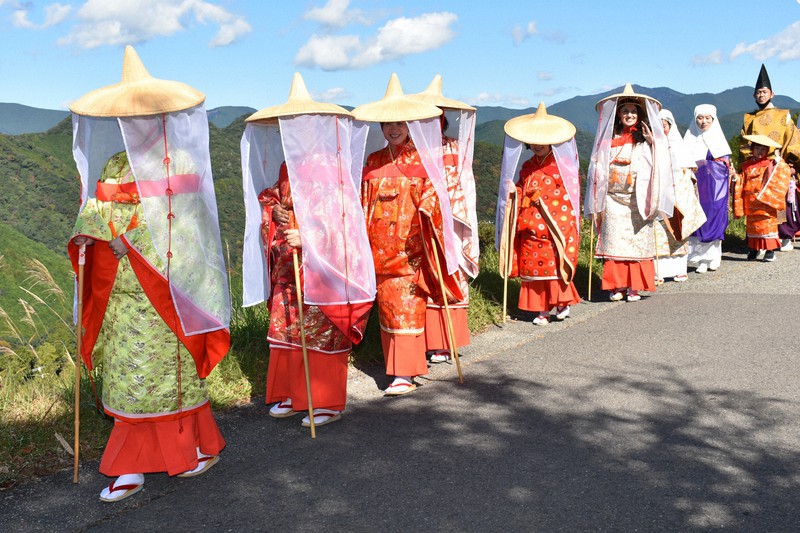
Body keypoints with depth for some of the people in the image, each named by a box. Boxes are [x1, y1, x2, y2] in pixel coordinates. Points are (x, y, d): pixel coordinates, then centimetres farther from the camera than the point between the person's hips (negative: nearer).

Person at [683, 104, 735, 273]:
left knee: (715, 217, -3)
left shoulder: (718, 138, 11)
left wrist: (730, 170, -5)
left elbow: (726, 162, 12)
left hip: (716, 185, 1)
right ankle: (700, 259, -5)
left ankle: (713, 257, 6)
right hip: (697, 184, -1)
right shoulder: (690, 139, 10)